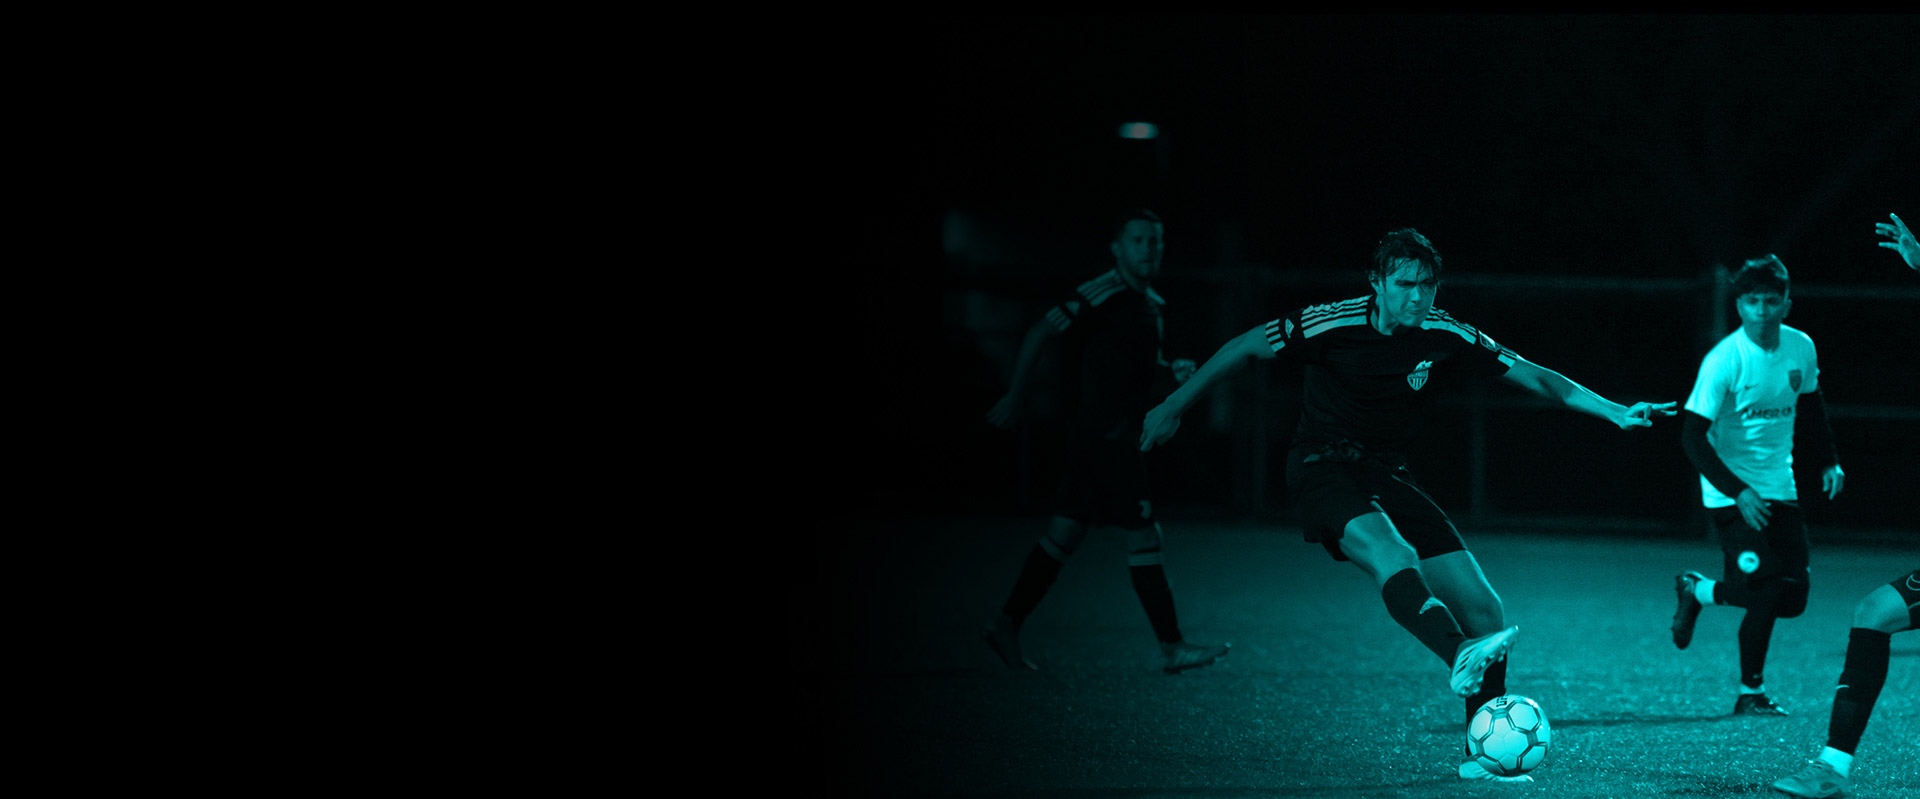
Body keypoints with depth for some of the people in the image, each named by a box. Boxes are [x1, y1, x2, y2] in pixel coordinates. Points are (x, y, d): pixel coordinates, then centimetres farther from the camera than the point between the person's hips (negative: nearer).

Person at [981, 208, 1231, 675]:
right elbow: (1040, 334, -13)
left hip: (1116, 437, 9)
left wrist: (1172, 369, 9)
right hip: (1103, 437, -9)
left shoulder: (1150, 303, 14)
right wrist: (1017, 398, -11)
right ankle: (1172, 648, -3)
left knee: (1066, 533, 11)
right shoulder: (1104, 295, -14)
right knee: (1144, 536, -7)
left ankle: (1006, 626, 15)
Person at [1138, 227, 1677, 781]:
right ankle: (1461, 658, -61)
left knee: (1483, 610, -7)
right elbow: (1245, 346, -2)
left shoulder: (1448, 337, -3)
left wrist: (1615, 412, -7)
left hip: (1388, 475, 5)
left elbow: (1535, 378, 1)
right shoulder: (1333, 324, -13)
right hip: (1323, 466, -5)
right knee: (1393, 554, -38)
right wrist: (1173, 407, 2)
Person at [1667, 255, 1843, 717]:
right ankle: (1750, 693, 8)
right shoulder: (1724, 361, -18)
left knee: (1792, 597, -2)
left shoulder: (1801, 348, -1)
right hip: (1731, 493, -6)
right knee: (1765, 589, -17)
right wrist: (1737, 492, -25)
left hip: (1780, 487, 6)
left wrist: (1827, 463, 7)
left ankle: (1698, 591, 23)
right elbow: (1693, 438, -18)